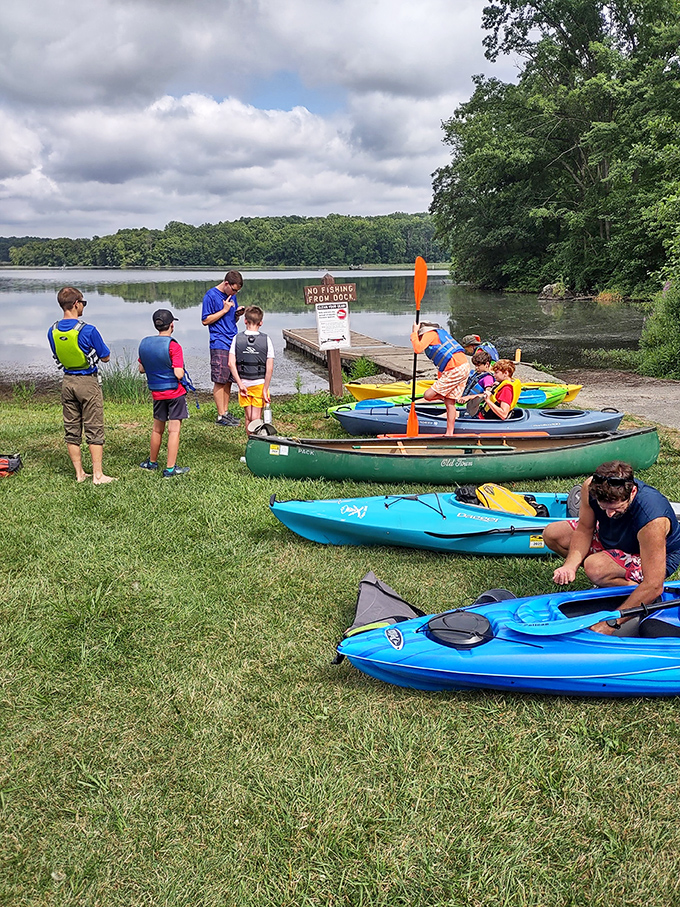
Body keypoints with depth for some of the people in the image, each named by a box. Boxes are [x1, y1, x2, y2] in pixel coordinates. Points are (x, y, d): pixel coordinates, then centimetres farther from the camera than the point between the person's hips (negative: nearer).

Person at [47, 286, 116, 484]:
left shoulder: (53, 331, 0)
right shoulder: (88, 330, -18)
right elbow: (105, 357, -7)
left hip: (67, 381, 6)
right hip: (88, 382, -5)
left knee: (71, 429, 11)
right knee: (94, 430, 1)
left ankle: (79, 473, 17)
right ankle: (97, 475, 3)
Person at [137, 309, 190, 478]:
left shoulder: (144, 343, 3)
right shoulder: (173, 346, -16)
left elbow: (142, 369, 11)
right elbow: (179, 374, -20)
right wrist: (181, 369, 1)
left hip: (156, 393, 6)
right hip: (175, 392, -6)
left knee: (157, 428, 19)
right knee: (174, 430, 0)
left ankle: (152, 462, 32)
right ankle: (170, 468, 2)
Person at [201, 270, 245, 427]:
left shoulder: (231, 295, 15)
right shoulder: (211, 295, -7)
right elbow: (205, 320, -9)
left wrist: (238, 314, 0)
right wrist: (224, 310, -12)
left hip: (233, 342, 7)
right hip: (219, 344, -7)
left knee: (229, 380, 10)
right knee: (220, 381, -5)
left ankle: (226, 411, 18)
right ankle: (221, 416, -1)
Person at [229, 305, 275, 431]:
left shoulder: (237, 338, -3)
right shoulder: (266, 340, -7)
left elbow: (231, 363, -10)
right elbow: (270, 368, -11)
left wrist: (240, 384, -8)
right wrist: (265, 389, -7)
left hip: (243, 383, 2)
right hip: (260, 383, -2)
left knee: (248, 418, 13)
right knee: (256, 418, 2)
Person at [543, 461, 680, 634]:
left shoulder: (652, 520, -41)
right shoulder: (590, 488, -27)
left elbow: (654, 586, -39)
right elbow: (584, 529, -8)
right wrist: (570, 565, -27)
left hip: (657, 558, -7)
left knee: (595, 568, -35)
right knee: (552, 534, -3)